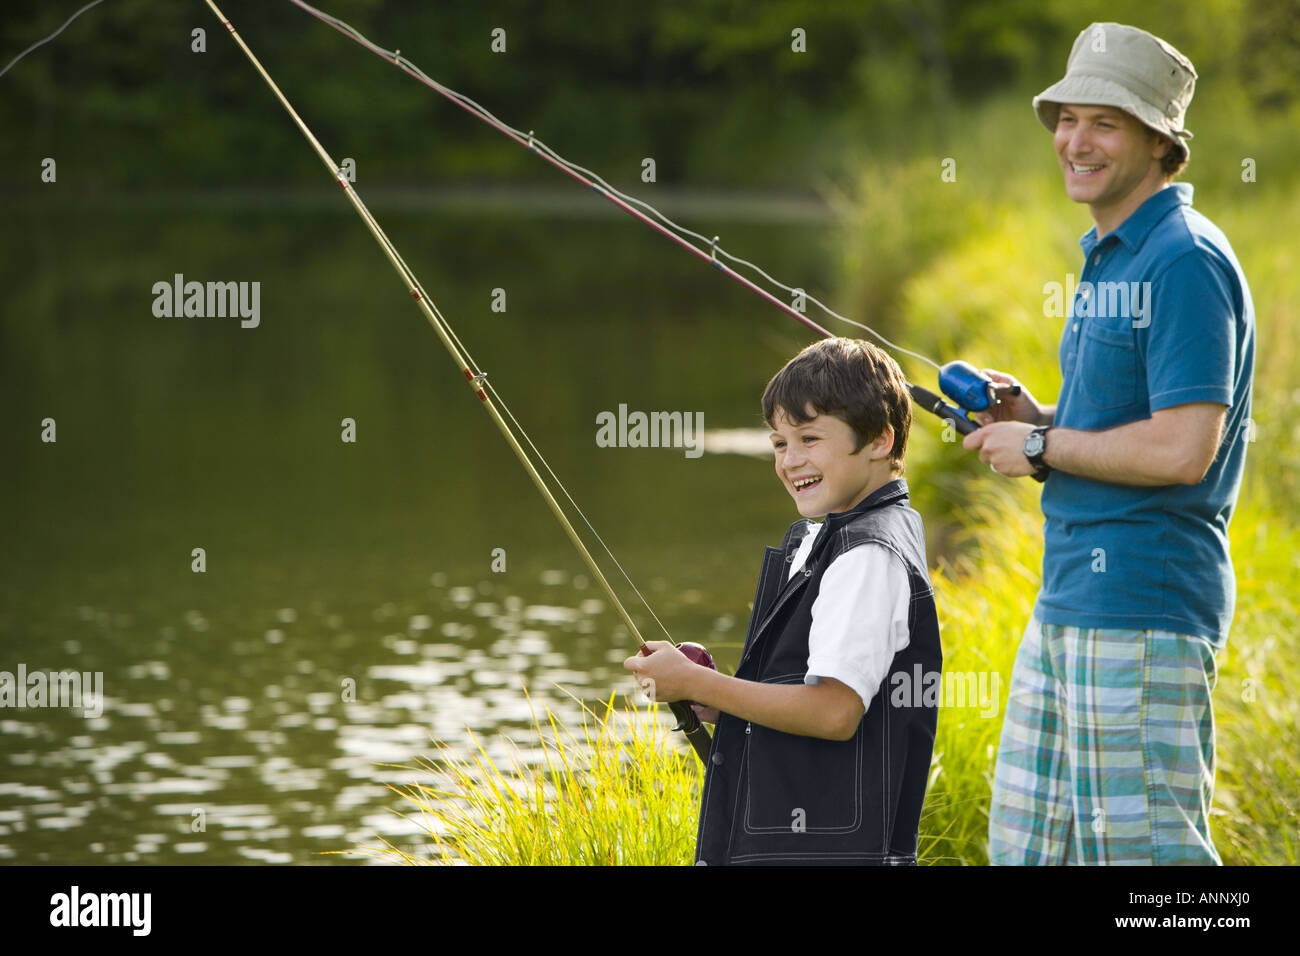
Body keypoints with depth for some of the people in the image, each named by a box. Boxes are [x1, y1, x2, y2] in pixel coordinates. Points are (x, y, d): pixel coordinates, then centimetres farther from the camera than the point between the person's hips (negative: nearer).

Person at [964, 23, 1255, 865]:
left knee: (1144, 845, -8)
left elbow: (1181, 450, -23)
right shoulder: (1109, 259, 18)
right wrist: (1031, 415, 8)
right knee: (1024, 843, 13)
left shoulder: (1186, 263, -14)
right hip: (1068, 602, 11)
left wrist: (1041, 447, -11)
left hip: (1140, 611, -10)